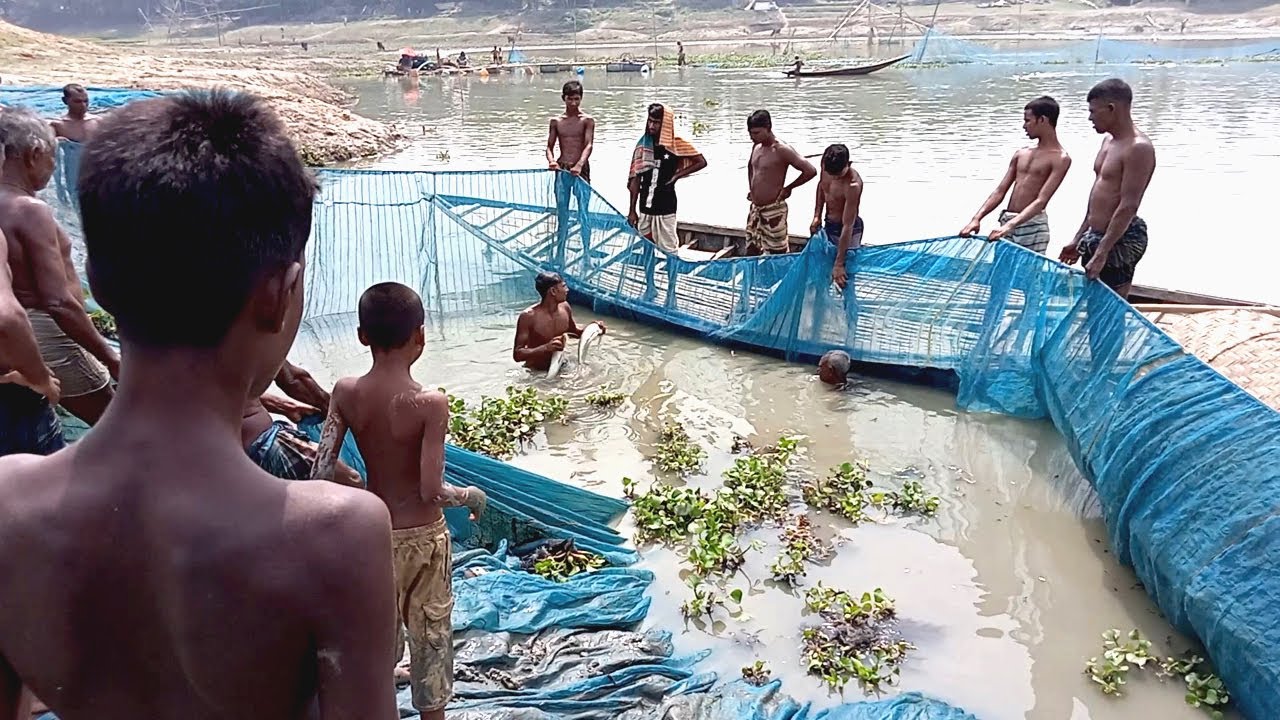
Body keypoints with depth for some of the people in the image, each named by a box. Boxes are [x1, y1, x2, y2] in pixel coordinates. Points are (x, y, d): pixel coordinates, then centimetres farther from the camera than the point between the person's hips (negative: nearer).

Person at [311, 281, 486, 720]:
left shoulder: (346, 393, -11)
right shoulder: (430, 403, -22)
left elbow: (322, 471, -10)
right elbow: (432, 491, -23)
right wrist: (472, 496, -4)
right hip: (423, 535, -4)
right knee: (430, 631, 15)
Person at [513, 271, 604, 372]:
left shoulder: (564, 307, -2)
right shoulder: (528, 316, -21)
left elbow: (574, 330, 19)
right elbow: (517, 354, -23)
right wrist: (545, 348, -36)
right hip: (535, 373, -5)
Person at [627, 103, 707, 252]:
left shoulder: (676, 146, -6)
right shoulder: (642, 146, 4)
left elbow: (701, 162, 1)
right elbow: (636, 180, 6)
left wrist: (676, 175, -6)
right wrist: (632, 210, 5)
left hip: (665, 207, -4)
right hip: (645, 207, 4)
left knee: (667, 249, -2)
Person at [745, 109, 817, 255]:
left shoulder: (782, 150, -17)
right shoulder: (756, 146, 8)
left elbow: (810, 171, -23)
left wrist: (788, 188, -11)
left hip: (773, 211, -8)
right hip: (755, 209, 8)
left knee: (777, 255, -2)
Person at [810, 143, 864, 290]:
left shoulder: (852, 185, -33)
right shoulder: (826, 168, -13)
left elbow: (848, 226, -34)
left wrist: (839, 263, -34)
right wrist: (817, 215, 1)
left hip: (847, 231, -7)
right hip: (828, 225, 7)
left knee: (845, 278, -1)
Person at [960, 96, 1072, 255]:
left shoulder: (1060, 159, -6)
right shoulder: (1021, 155, 14)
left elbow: (1041, 201, -17)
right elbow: (999, 192, 11)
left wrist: (1010, 225, -28)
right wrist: (977, 218, -3)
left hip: (1033, 227, -6)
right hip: (1006, 223, 6)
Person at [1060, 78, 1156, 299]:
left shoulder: (1138, 148, -17)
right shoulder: (1109, 141, 13)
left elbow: (1128, 206, -23)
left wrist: (1102, 253, -26)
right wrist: (1079, 239, 21)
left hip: (1120, 240, -9)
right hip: (1094, 237, 9)